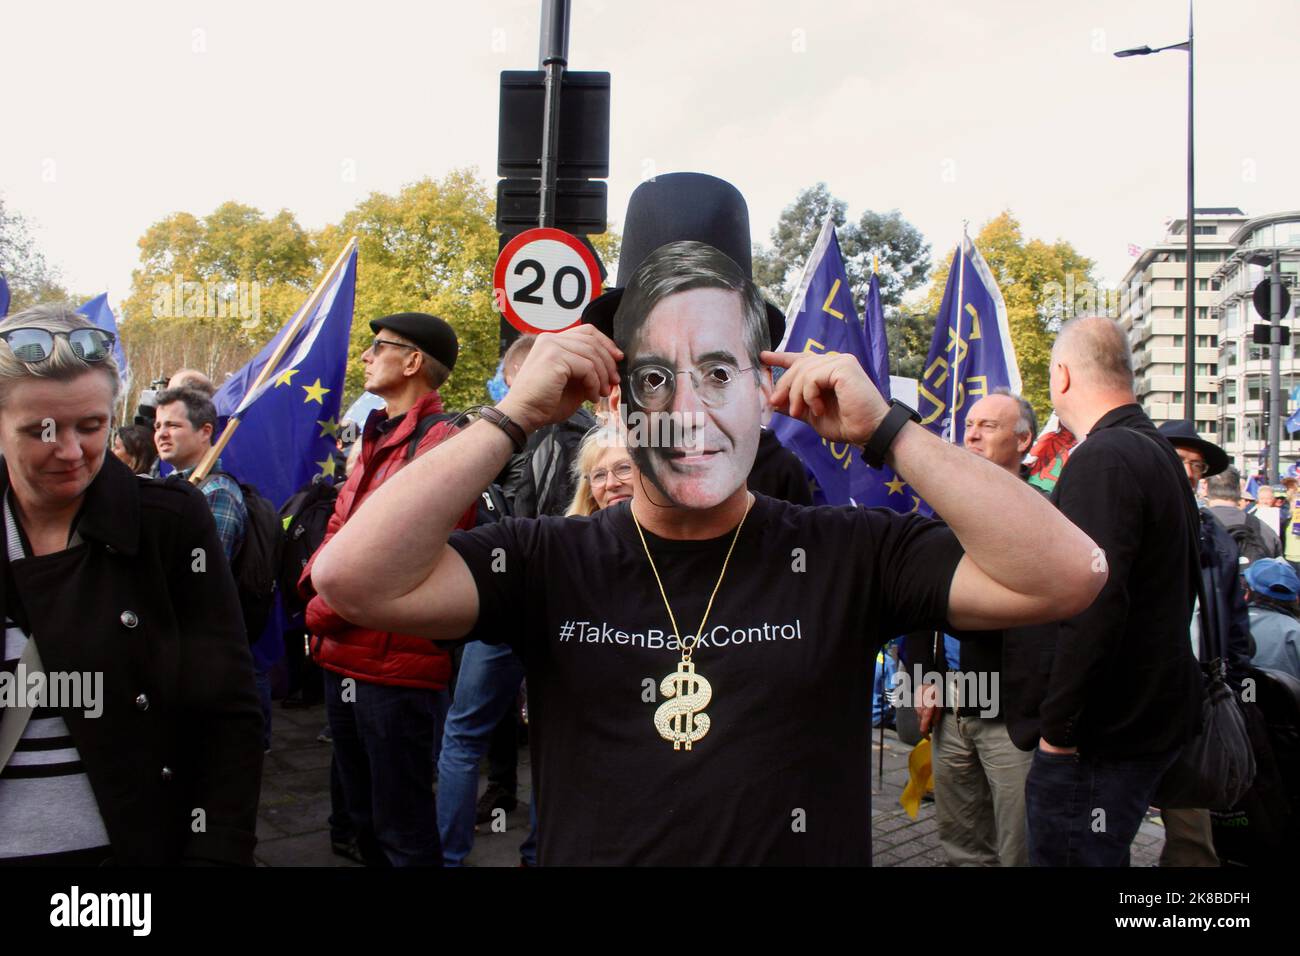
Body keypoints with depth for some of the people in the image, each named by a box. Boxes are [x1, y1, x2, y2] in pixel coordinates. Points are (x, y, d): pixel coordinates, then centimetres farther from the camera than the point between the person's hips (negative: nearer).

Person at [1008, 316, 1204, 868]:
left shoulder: (1102, 459, -18)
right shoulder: (1159, 453, 15)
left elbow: (1093, 607, -29)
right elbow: (1181, 586, 24)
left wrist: (1058, 726, -19)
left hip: (1097, 739, -10)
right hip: (1152, 715, 10)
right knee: (1102, 854, 21)